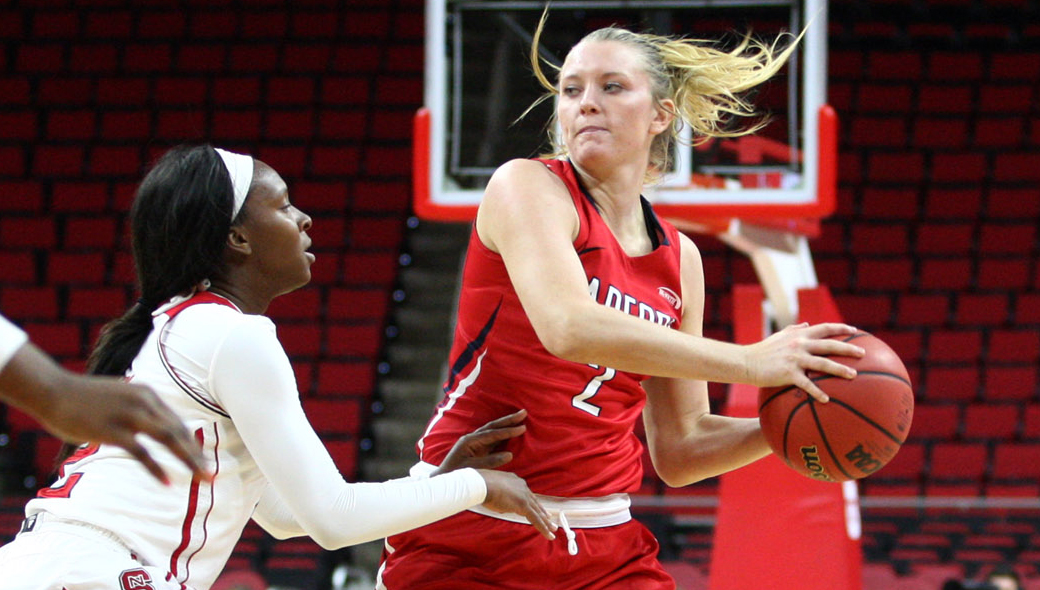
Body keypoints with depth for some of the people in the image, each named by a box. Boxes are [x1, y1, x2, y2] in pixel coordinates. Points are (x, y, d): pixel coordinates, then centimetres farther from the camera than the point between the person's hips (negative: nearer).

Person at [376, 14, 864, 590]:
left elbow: (677, 451, 14)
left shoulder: (680, 260, 11)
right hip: (466, 538, -5)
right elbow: (569, 327, -26)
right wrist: (749, 361, -23)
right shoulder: (527, 186, -7)